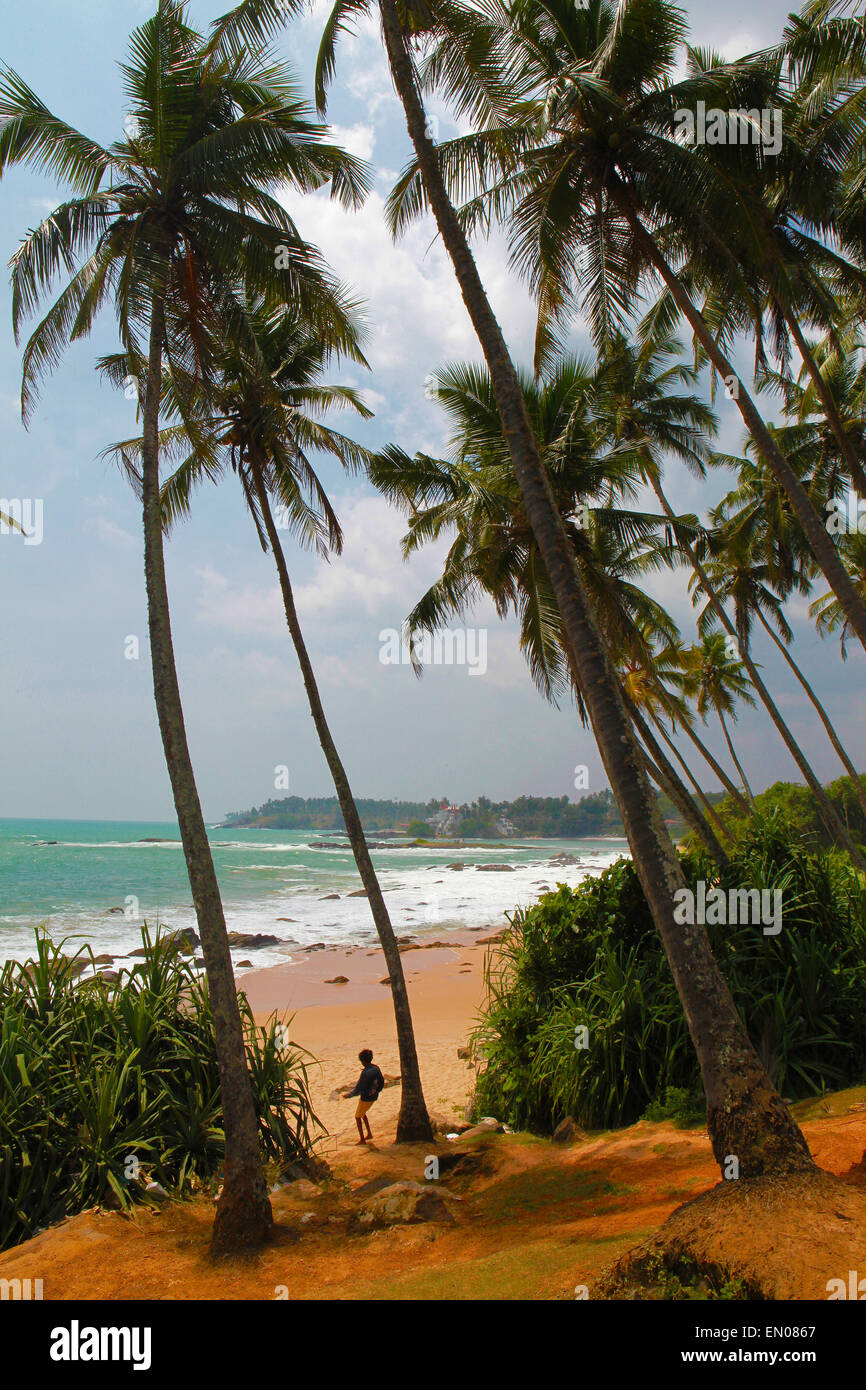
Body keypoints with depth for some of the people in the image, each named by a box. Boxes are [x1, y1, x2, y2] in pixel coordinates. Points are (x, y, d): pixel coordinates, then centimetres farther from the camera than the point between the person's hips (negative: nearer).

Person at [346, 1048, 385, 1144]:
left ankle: (362, 1140, 17)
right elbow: (381, 1083, 8)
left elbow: (357, 1090, -23)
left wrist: (348, 1095, -8)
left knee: (358, 1117, 12)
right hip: (373, 1097, 8)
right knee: (363, 1113, 29)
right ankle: (369, 1134, 32)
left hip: (365, 1098, -8)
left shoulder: (365, 1073, -29)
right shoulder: (376, 1069, -5)